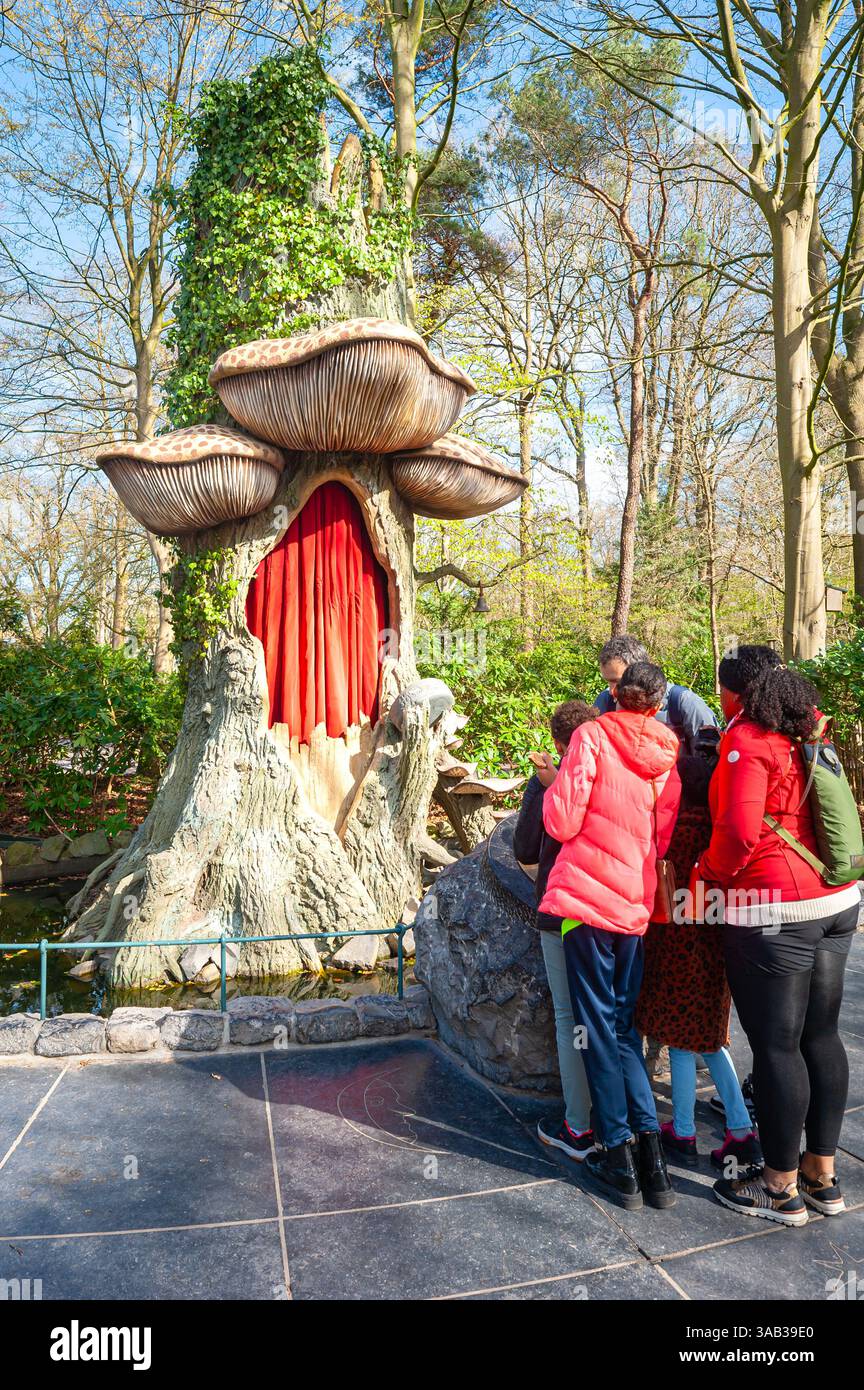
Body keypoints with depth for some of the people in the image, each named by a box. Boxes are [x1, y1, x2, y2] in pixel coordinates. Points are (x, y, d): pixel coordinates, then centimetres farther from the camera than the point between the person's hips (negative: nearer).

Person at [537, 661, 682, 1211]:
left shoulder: (592, 736, -7)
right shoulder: (668, 754, 5)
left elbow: (562, 822, -11)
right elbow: (665, 840, 8)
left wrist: (553, 781, 7)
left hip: (587, 896, -4)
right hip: (638, 903, 4)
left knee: (600, 1026, 5)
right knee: (625, 1025, 16)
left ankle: (619, 1157, 11)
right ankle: (651, 1153, 14)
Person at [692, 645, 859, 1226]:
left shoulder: (747, 742, -13)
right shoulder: (807, 737, 10)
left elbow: (739, 832, -21)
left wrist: (707, 875, -5)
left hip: (775, 909, -8)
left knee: (776, 1045, 2)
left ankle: (782, 1188, 15)